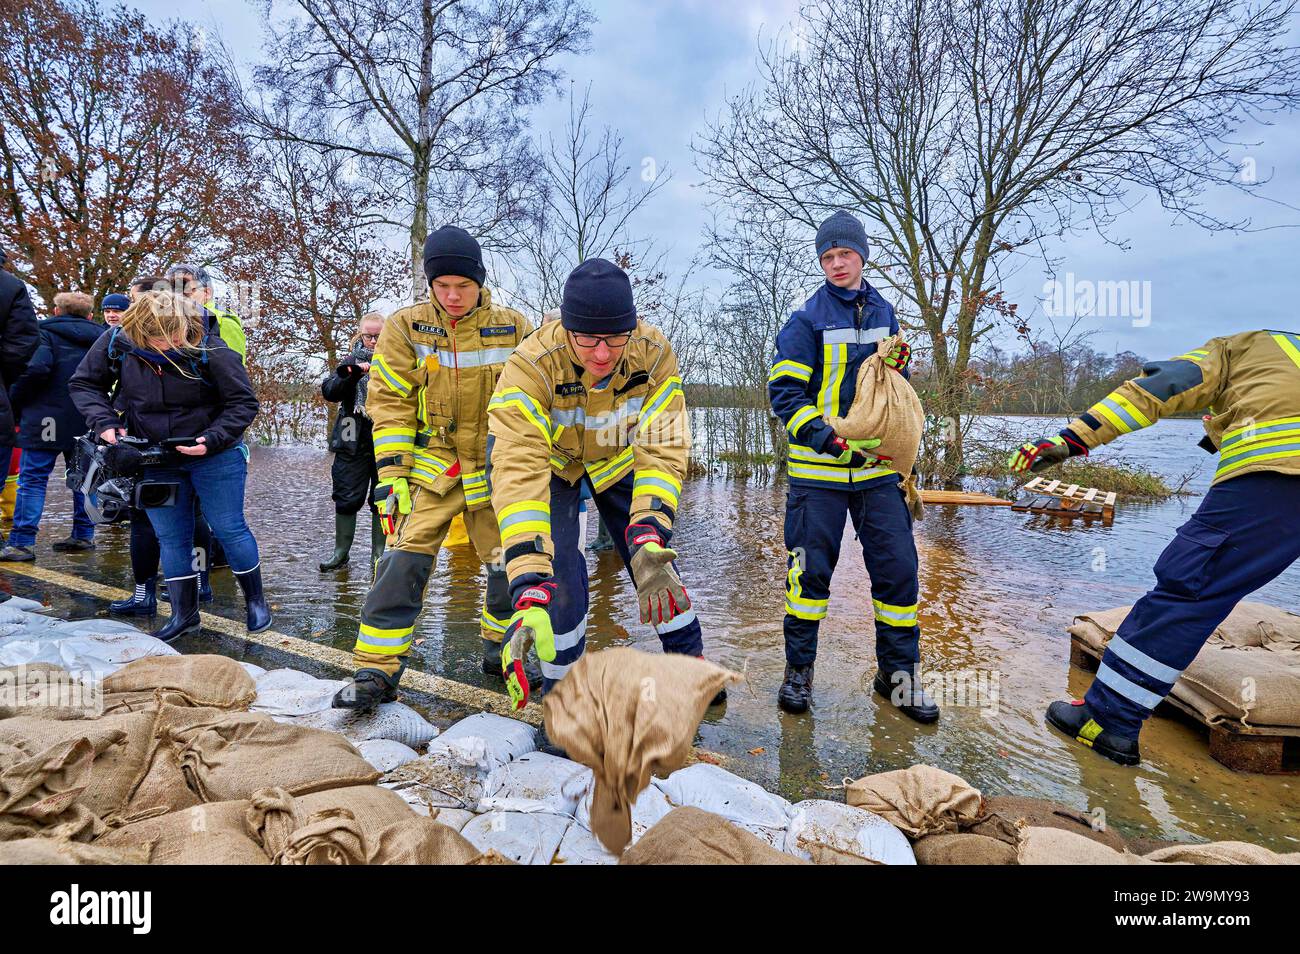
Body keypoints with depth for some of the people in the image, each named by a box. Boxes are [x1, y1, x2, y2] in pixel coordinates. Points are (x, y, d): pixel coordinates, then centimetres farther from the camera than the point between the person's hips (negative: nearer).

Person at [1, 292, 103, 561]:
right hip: (87, 421, 5)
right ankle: (83, 536, 16)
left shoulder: (46, 334, -5)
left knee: (32, 479, 0)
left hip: (47, 418, -4)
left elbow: (36, 368, -20)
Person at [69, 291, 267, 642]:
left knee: (229, 529, 0)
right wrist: (104, 421, -13)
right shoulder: (116, 342, -10)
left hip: (215, 455, -4)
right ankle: (184, 614, 20)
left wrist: (212, 439, -26)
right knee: (170, 537, 8)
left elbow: (244, 403, -14)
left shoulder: (210, 349, -21)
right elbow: (83, 384, 4)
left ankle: (255, 600, 18)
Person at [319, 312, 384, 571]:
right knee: (347, 498, 5)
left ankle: (379, 552, 17)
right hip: (353, 441, 1)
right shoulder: (351, 361, 8)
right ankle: (341, 551, 19)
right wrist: (353, 374, -20)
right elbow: (329, 391, -5)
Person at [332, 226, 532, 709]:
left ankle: (501, 648, 30)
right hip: (431, 466, -1)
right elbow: (390, 403, -1)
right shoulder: (406, 327, -2)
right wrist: (392, 471, -8)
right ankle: (375, 670, 3)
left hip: (496, 470, 1)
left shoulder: (513, 329, 0)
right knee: (402, 563, -10)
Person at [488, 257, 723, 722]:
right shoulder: (531, 364, -39)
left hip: (615, 457, 2)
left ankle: (690, 663, 27)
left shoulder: (654, 354, -30)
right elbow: (519, 472, -46)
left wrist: (649, 543, -44)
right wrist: (529, 592, -54)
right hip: (550, 460, -2)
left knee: (653, 559, 3)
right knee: (558, 572, -15)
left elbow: (662, 451, -30)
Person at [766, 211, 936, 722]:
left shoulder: (883, 313, 12)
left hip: (878, 467, 4)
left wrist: (896, 366, -1)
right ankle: (798, 669, 19)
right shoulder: (807, 320, -3)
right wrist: (829, 439, -19)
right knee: (810, 569, 0)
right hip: (818, 470, -4)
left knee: (897, 566, 4)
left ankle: (898, 671, 21)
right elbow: (784, 391, -9)